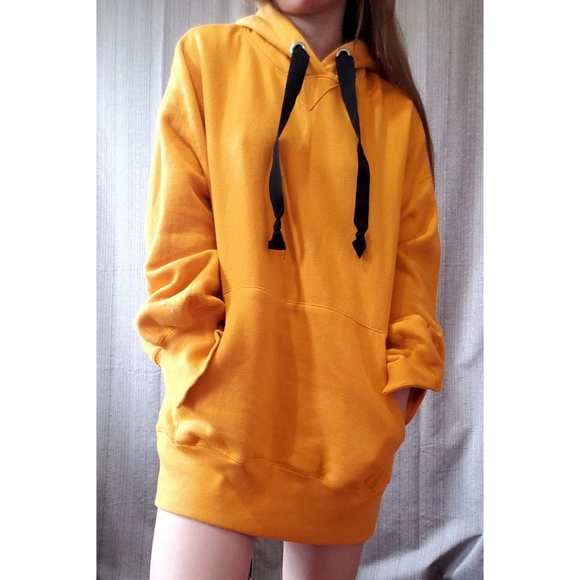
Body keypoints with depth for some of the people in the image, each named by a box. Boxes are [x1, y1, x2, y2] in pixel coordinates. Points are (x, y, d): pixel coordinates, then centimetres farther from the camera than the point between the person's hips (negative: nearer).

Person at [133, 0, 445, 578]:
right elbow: (176, 234, -1)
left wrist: (404, 378, -1)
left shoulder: (397, 110, 11)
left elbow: (413, 260, 10)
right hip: (223, 410, -2)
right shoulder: (208, 55, 6)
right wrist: (198, 371, -9)